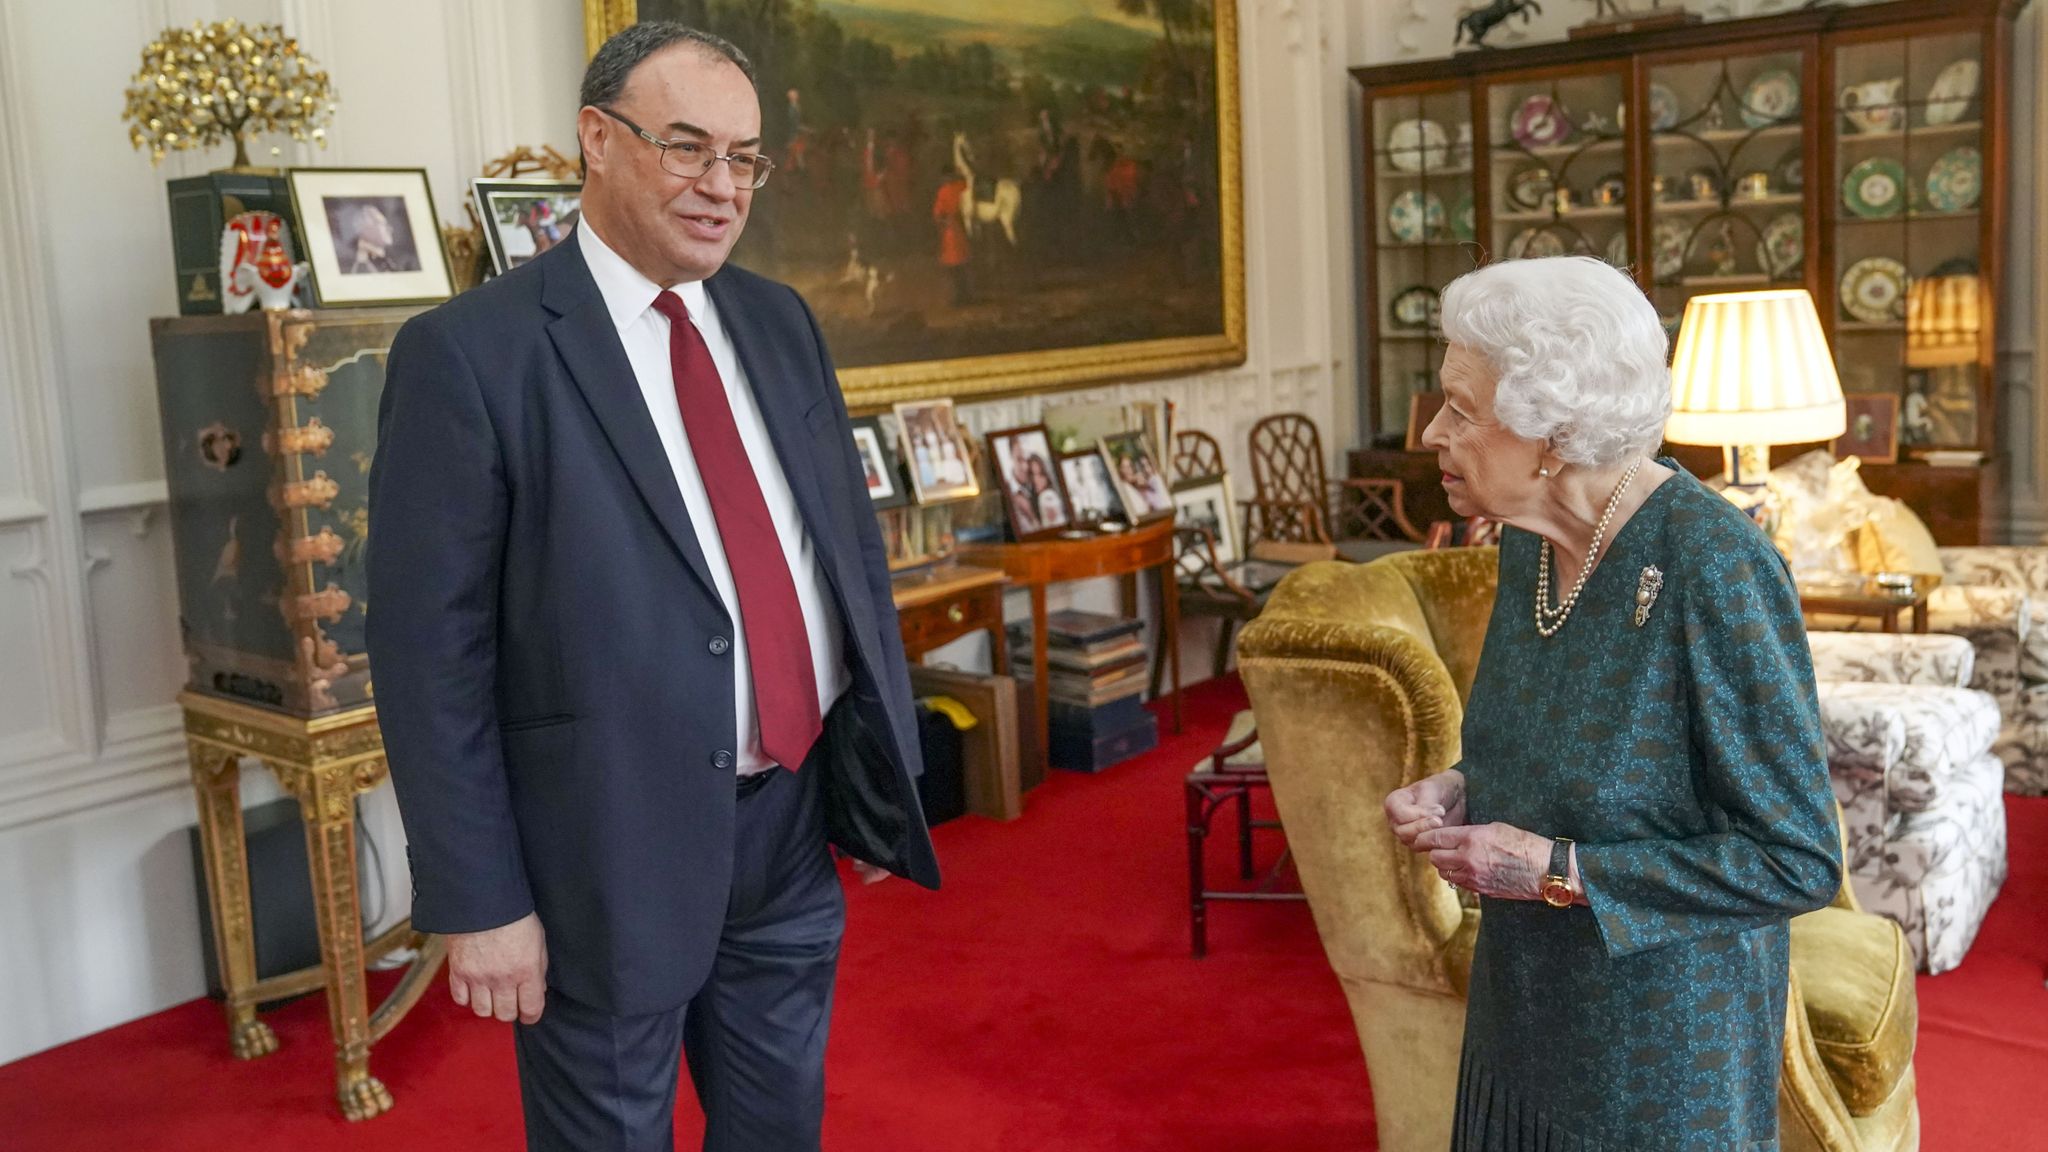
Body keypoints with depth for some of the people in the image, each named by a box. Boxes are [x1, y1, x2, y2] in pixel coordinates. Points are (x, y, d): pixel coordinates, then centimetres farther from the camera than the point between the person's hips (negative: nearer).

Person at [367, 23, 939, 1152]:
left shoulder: (779, 321, 7)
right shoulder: (469, 353, -11)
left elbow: (853, 542, 11)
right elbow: (429, 652, -12)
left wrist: (890, 769, 10)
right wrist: (479, 901, -12)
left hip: (797, 823, 6)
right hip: (612, 851, -5)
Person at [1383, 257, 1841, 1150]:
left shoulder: (1713, 568, -26)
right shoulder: (1530, 539, -3)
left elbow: (1798, 863, -21)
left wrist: (1556, 872, -23)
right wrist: (1463, 792, -6)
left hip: (1663, 1043, -7)